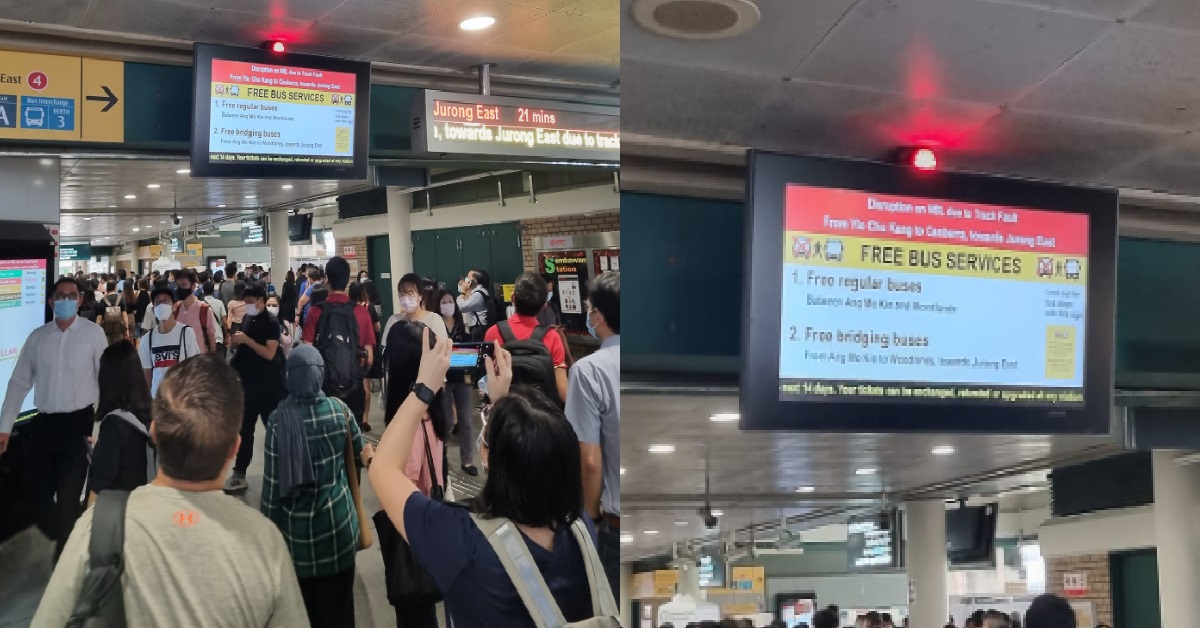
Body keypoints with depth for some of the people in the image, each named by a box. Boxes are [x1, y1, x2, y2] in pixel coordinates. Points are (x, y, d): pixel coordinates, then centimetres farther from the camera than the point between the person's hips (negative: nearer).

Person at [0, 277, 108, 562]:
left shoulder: (93, 333, -3)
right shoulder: (37, 337, 6)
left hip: (78, 423, -4)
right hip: (44, 423, 4)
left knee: (68, 496, -1)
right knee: (36, 492, 5)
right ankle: (66, 542, 31)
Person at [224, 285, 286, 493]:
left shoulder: (271, 322, -12)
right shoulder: (248, 319, 9)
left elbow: (269, 353, -21)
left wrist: (246, 340, -22)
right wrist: (235, 344, -1)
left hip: (268, 384, -7)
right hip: (249, 381, 7)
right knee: (244, 429, 8)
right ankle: (239, 474, 11)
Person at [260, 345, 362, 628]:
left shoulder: (279, 420, -15)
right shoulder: (339, 409, -9)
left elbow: (272, 481, -11)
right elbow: (358, 447, 11)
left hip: (296, 525, -1)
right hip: (337, 518, 2)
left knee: (303, 603, 15)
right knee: (337, 599, 15)